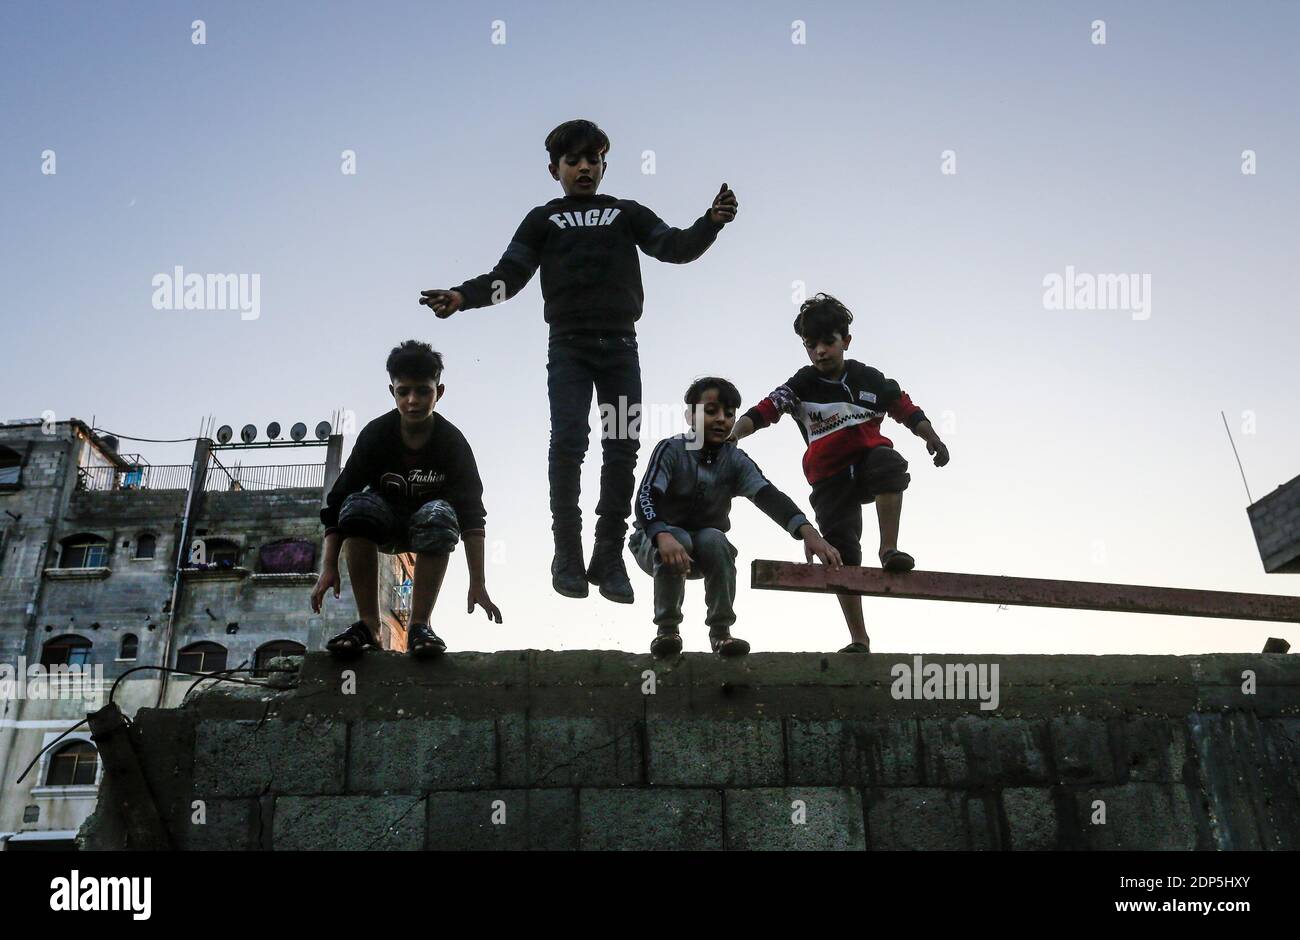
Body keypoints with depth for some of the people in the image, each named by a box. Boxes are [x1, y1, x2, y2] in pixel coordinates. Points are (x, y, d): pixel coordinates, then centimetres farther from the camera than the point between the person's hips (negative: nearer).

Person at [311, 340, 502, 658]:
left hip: (428, 527, -1)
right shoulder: (375, 435, -17)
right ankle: (368, 624, -29)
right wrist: (329, 567, -24)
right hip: (384, 523, 1)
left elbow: (471, 513, -23)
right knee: (357, 506, -32)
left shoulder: (453, 442, -19)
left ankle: (419, 625, -27)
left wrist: (478, 583, -29)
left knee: (439, 514, -35)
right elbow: (337, 500, -17)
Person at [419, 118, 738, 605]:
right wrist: (461, 296, -12)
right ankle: (567, 555, -1)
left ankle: (609, 559, 5)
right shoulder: (543, 221, 14)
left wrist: (712, 222, -15)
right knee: (568, 444, -12)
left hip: (620, 346, 1)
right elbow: (508, 275, 5)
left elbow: (675, 247, 4)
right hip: (568, 346, -1)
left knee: (622, 448, -3)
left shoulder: (628, 213, 16)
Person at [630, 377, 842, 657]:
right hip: (653, 541, -3)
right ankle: (667, 628, -19)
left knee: (714, 540, -31)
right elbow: (646, 497, -30)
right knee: (677, 540, -36)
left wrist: (807, 531, -42)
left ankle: (721, 631, -17)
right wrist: (664, 537, -52)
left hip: (705, 548, 3)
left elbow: (769, 496, -23)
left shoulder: (736, 460, -7)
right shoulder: (671, 450, -16)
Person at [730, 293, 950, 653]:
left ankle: (889, 549, -25)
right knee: (842, 555, -7)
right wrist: (733, 435, -31)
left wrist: (933, 439, -4)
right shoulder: (801, 385, -1)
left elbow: (908, 411, 11)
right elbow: (764, 411, -14)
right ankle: (859, 640, 2)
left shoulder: (869, 379, 3)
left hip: (868, 457, 0)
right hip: (830, 478, 0)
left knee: (889, 464, -37)